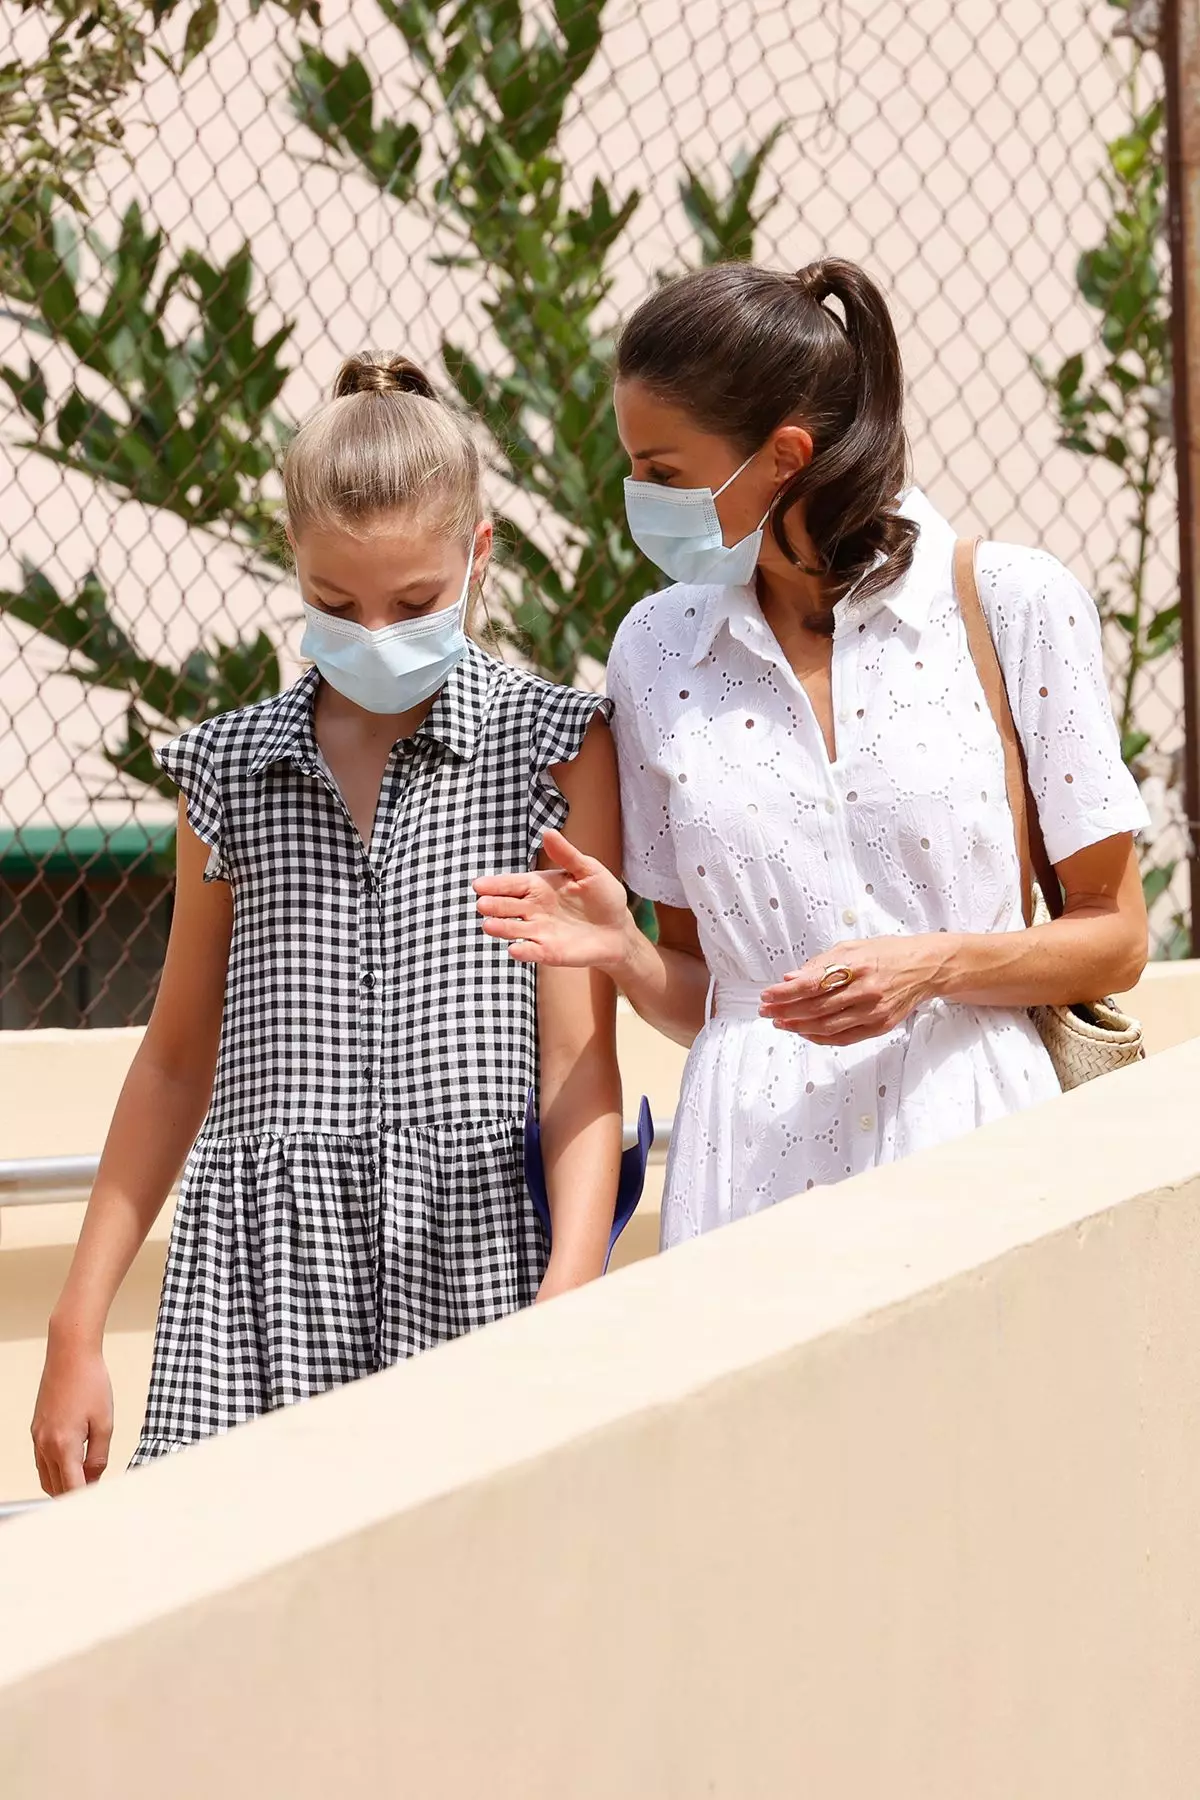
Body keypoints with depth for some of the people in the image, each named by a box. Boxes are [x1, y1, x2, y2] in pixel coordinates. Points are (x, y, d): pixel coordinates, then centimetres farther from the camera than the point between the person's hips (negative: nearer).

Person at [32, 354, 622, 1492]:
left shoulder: (549, 747, 2)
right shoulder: (230, 769, 11)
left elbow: (581, 1059, -3)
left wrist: (569, 1310, -16)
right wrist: (77, 1327, 17)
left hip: (472, 1256, -2)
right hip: (257, 1273, 2)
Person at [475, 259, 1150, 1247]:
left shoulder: (1018, 606, -1)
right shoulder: (657, 652, 8)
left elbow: (1115, 939, 2)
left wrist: (934, 963, -12)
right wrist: (623, 949, -6)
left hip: (969, 1138, -2)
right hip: (754, 1158, 2)